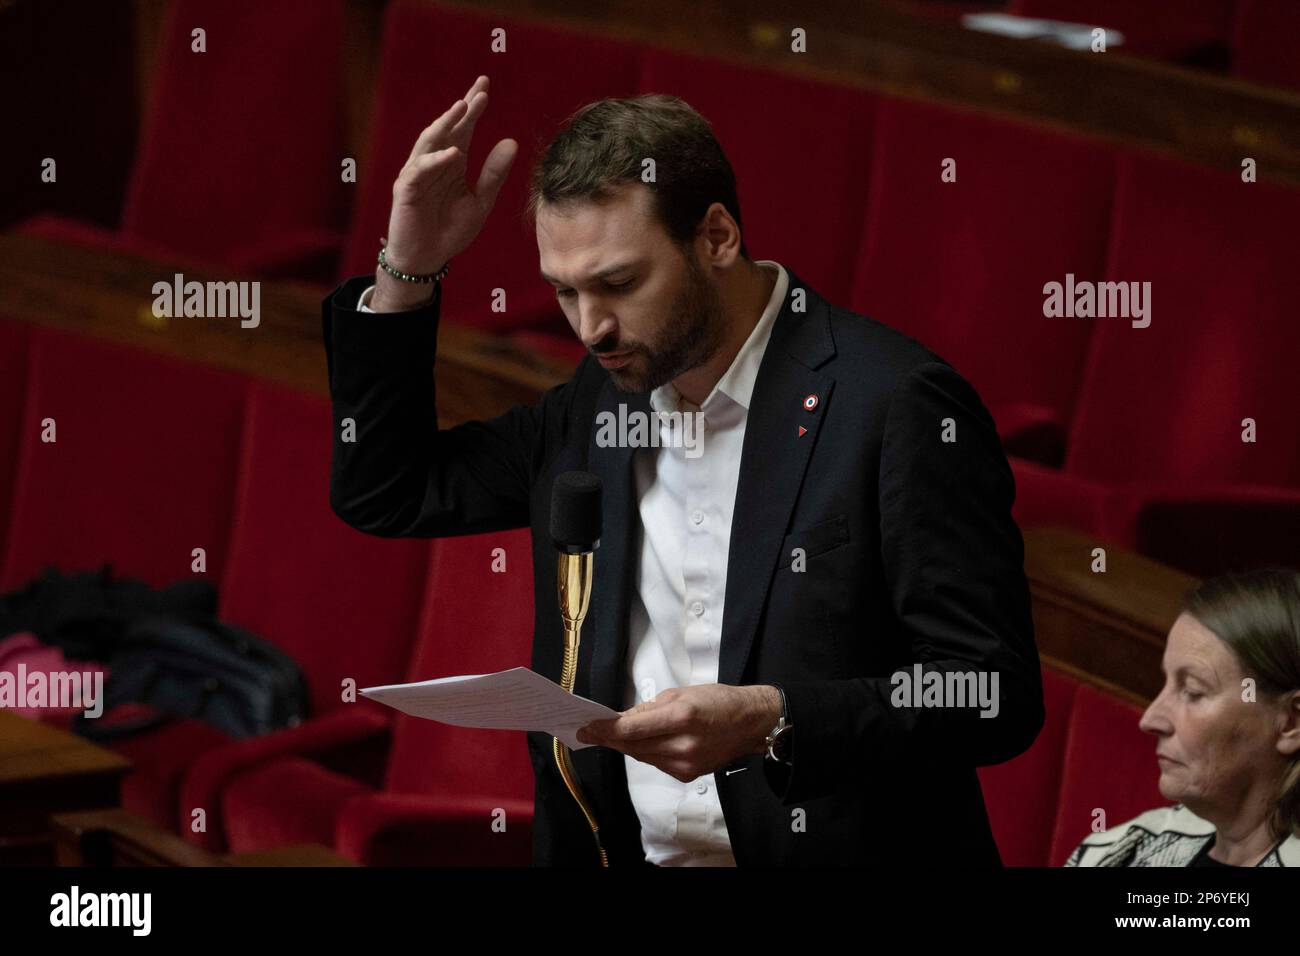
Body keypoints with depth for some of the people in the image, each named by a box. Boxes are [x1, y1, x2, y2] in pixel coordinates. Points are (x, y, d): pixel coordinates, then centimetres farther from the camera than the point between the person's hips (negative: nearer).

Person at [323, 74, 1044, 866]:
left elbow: (999, 696, -13)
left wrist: (770, 723, -25)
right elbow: (384, 494, 20)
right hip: (617, 848, 6)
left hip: (834, 852, -6)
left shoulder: (896, 405, -11)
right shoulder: (599, 399, 9)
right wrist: (410, 271, 8)